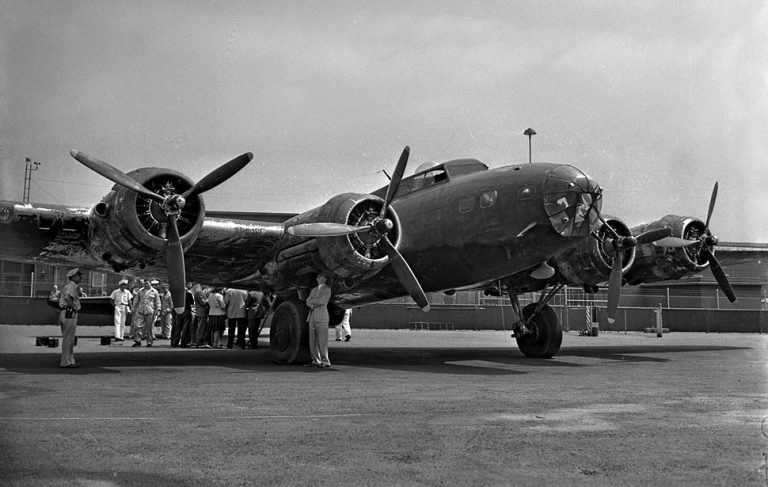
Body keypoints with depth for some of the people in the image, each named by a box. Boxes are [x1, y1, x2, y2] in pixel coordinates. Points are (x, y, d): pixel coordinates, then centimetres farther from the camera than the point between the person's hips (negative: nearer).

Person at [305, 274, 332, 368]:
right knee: (312, 340, 5)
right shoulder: (313, 290, 20)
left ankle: (325, 361, -6)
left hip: (322, 317, -6)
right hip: (312, 316, 7)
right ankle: (315, 360, 10)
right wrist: (311, 305, -10)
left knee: (322, 340, -9)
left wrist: (312, 301, 1)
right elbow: (308, 302, 11)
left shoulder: (327, 290, 0)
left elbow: (321, 301, -13)